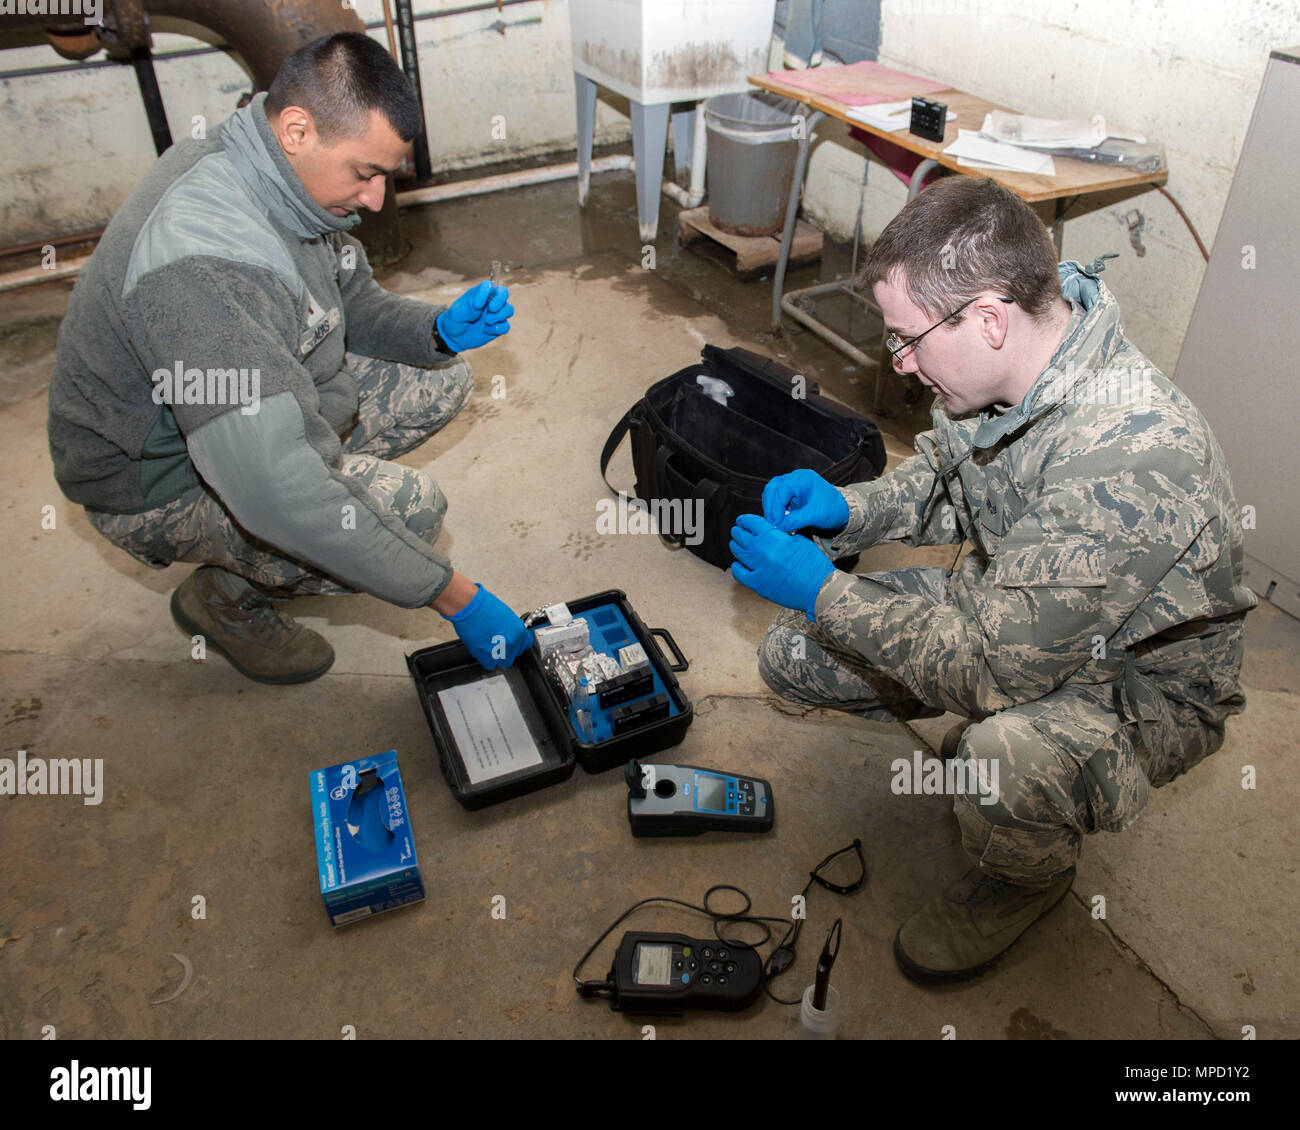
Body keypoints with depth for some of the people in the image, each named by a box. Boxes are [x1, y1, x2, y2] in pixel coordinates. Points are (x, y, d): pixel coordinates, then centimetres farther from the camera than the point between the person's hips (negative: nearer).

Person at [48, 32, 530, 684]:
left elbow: (351, 304, 9)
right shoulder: (201, 261, -37)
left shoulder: (288, 180, -7)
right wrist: (456, 598, -38)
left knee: (440, 382, 2)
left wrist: (440, 330, -14)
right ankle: (224, 596, 0)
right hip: (160, 482, -9)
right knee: (408, 506, -28)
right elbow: (279, 493, -43)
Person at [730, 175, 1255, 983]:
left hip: (1139, 684, -6)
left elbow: (994, 669, -36)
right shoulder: (1005, 369, -13)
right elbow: (945, 486, 8)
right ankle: (988, 734, 17)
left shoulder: (1127, 458, -39)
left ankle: (1028, 879, 0)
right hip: (1010, 610, 7)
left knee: (1003, 766, -39)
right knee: (792, 657, -4)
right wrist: (847, 510, -11)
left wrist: (823, 592, -27)